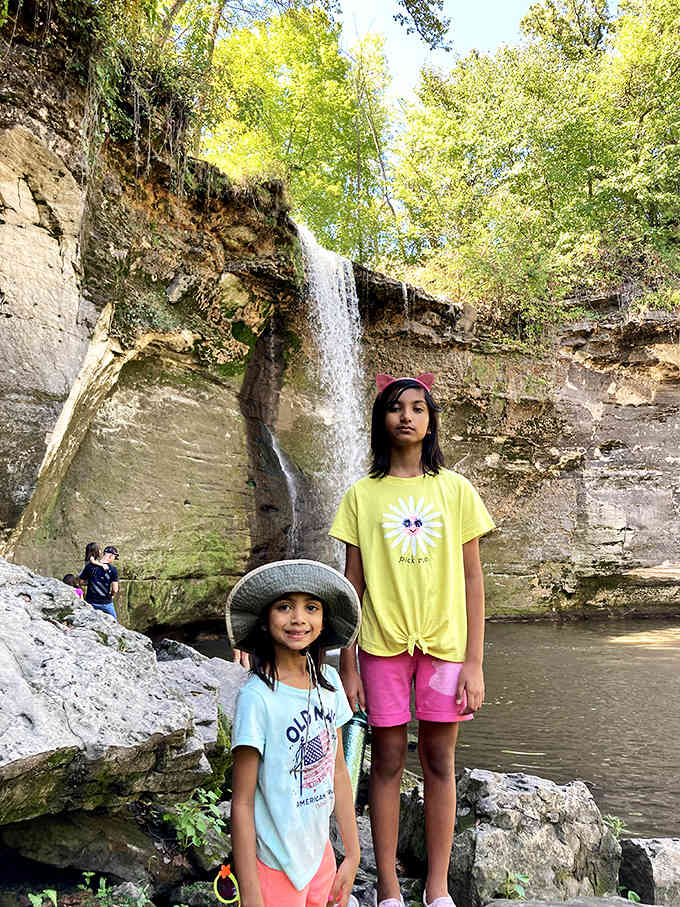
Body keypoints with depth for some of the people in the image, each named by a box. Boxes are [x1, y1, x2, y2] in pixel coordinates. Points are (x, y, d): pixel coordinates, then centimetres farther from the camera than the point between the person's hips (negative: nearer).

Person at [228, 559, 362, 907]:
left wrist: (353, 854, 7)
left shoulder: (328, 681, -2)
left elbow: (338, 773, 5)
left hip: (320, 853, 6)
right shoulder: (257, 697, -21)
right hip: (277, 866, -5)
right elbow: (242, 803, -16)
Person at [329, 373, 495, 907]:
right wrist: (347, 667, 0)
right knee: (387, 762, 7)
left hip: (444, 642, 1)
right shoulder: (363, 494, 2)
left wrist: (474, 663, -2)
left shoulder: (455, 490, 3)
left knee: (439, 762, 8)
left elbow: (472, 581, 3)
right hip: (382, 643, 0)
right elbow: (353, 584, 3)